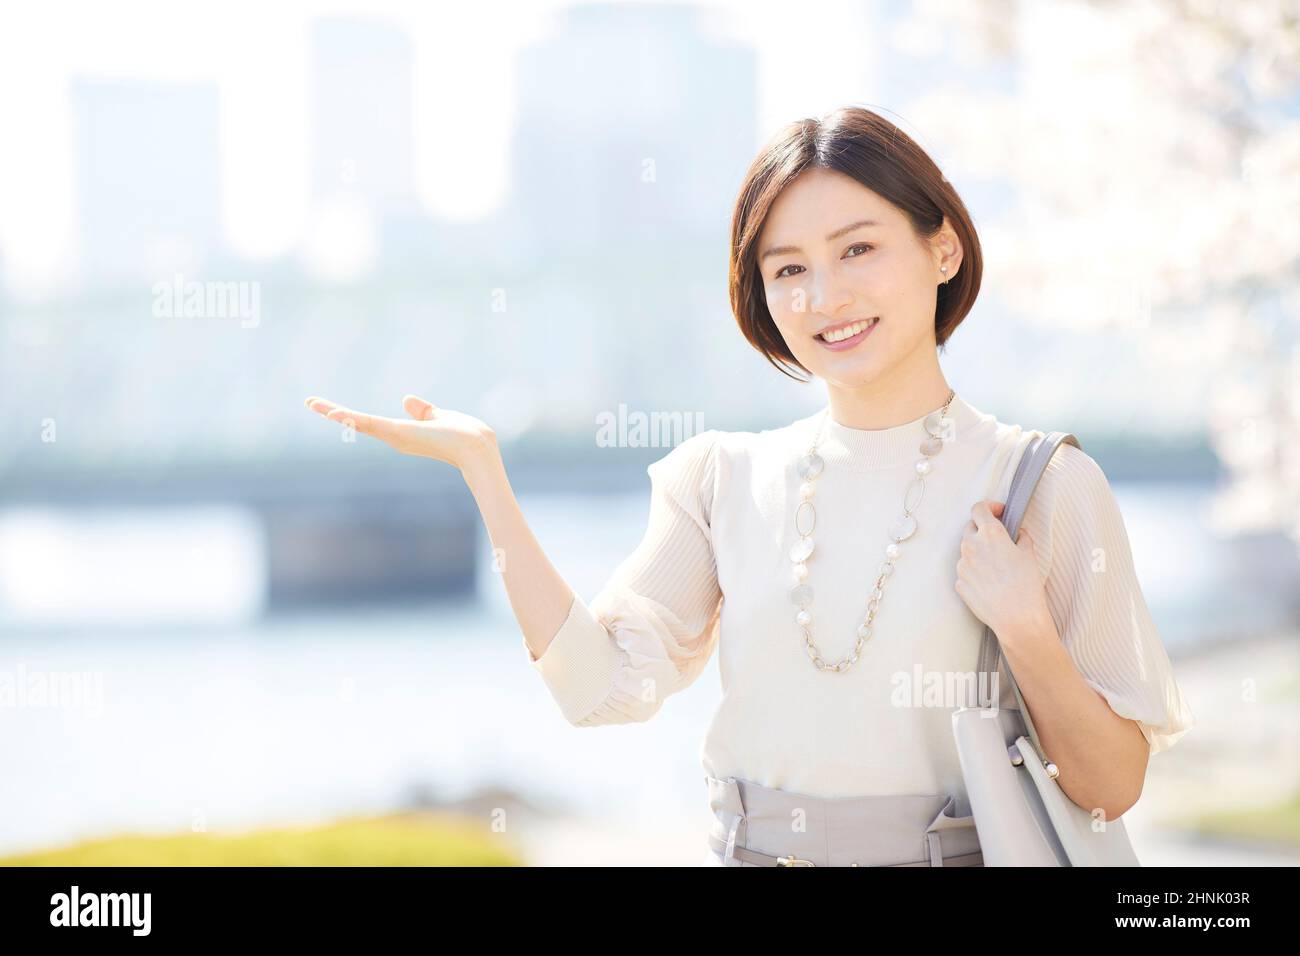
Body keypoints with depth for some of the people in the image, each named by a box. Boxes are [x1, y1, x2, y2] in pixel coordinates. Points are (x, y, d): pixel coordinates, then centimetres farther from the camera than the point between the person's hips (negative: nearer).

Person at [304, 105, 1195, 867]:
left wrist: (1025, 630, -19)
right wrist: (482, 468, -7)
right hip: (744, 852, 2)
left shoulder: (1044, 485, -5)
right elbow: (601, 684, -7)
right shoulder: (723, 478, 4)